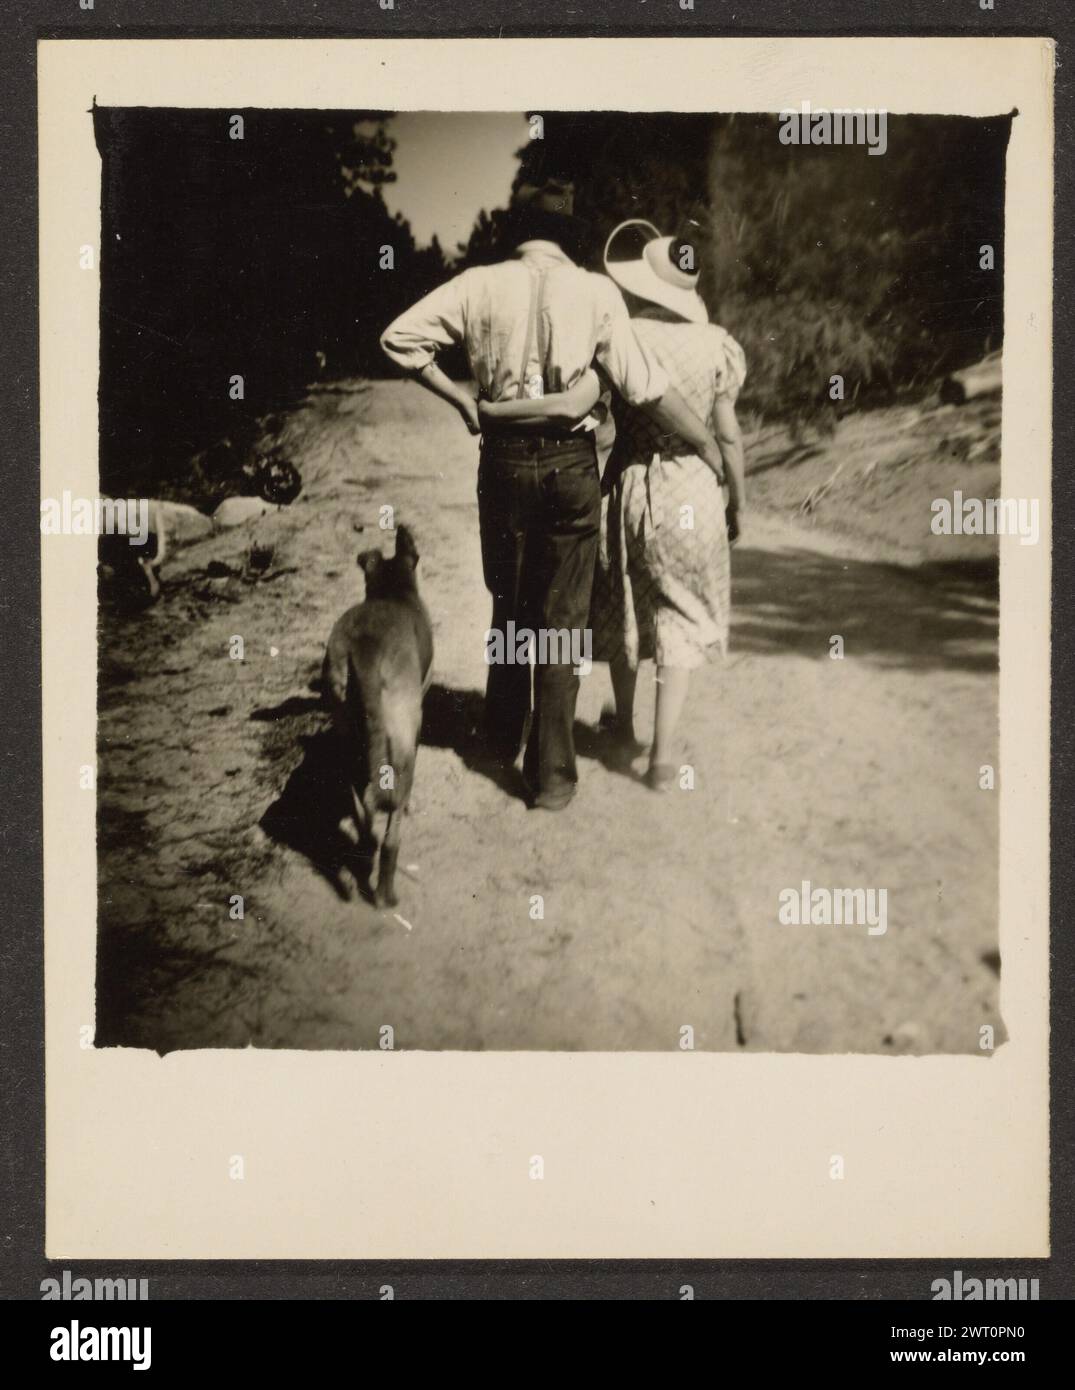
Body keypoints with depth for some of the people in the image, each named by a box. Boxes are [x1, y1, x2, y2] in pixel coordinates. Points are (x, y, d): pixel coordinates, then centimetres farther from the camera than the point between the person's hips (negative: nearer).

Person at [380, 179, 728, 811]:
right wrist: (708, 444, 4)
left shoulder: (481, 284, -2)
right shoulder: (596, 291, -6)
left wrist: (457, 394, 3)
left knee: (509, 606, 21)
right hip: (572, 462, -2)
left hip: (505, 457, 2)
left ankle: (504, 740, 36)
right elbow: (647, 387, -8)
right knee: (562, 619, 6)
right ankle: (552, 773, 7)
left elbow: (400, 337, -5)